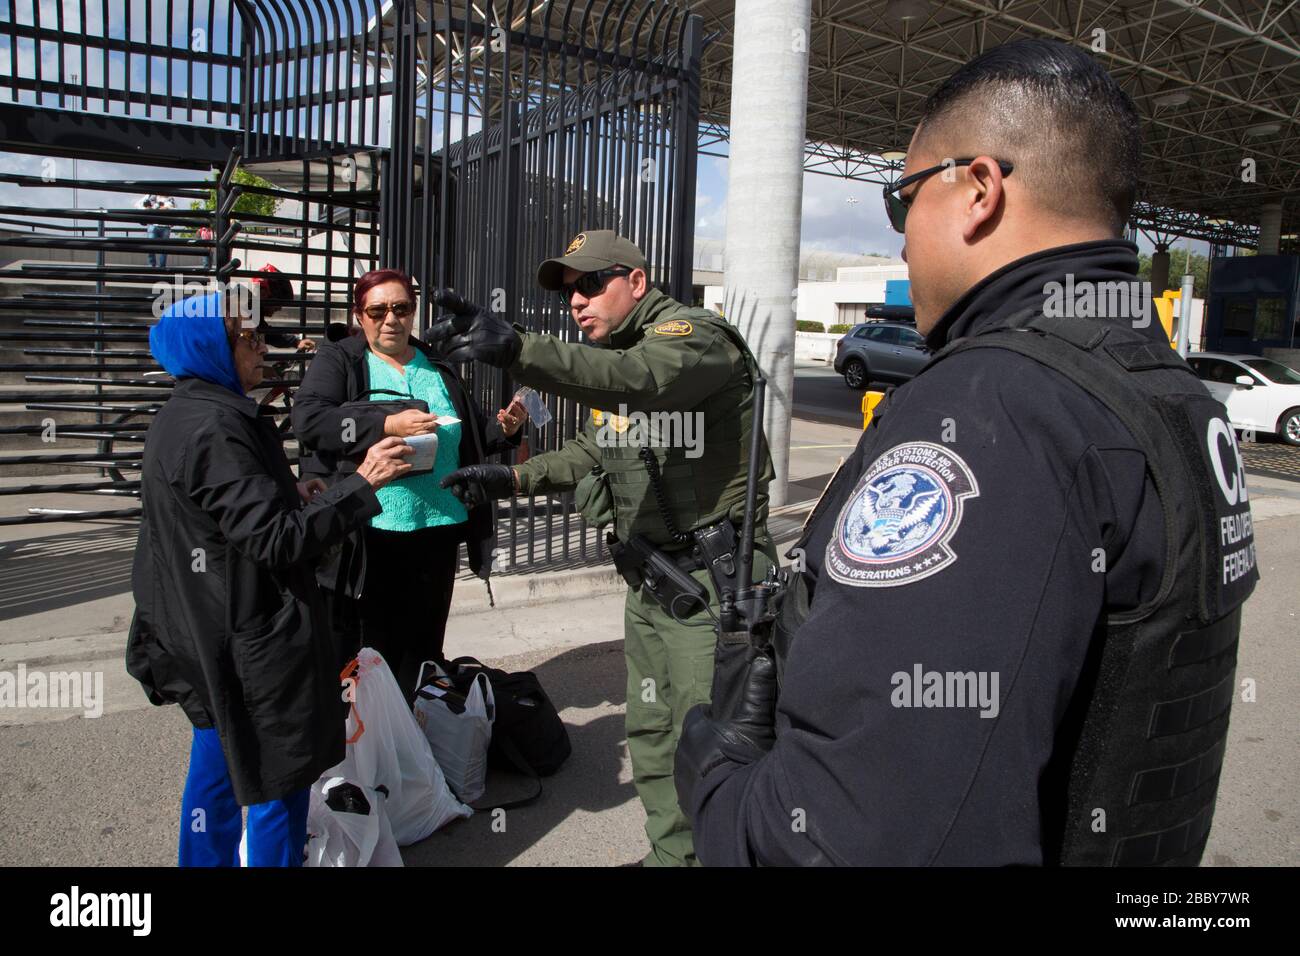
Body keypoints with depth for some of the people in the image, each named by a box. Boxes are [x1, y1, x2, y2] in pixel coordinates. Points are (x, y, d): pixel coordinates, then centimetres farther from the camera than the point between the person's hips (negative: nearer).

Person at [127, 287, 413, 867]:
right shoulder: (216, 428, -22)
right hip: (256, 640, -10)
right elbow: (277, 541, -25)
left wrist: (287, 494, 11)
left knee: (218, 764, 22)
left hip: (205, 638, 10)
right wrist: (362, 484, -24)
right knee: (277, 778, 3)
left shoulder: (178, 420, 10)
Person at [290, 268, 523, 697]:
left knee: (422, 652, 15)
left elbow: (469, 439, 23)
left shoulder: (437, 367, 15)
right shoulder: (337, 361, 3)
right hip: (366, 537, -4)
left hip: (438, 532, 4)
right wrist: (387, 424, -24)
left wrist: (504, 431, 1)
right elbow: (308, 419, -15)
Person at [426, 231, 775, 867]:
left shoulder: (695, 335, -15)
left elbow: (637, 378, -37)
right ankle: (669, 852, 37)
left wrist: (516, 350, -50)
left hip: (710, 583, -9)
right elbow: (591, 453, 22)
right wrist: (512, 478, 6)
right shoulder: (606, 357, 15)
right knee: (649, 734, 19)